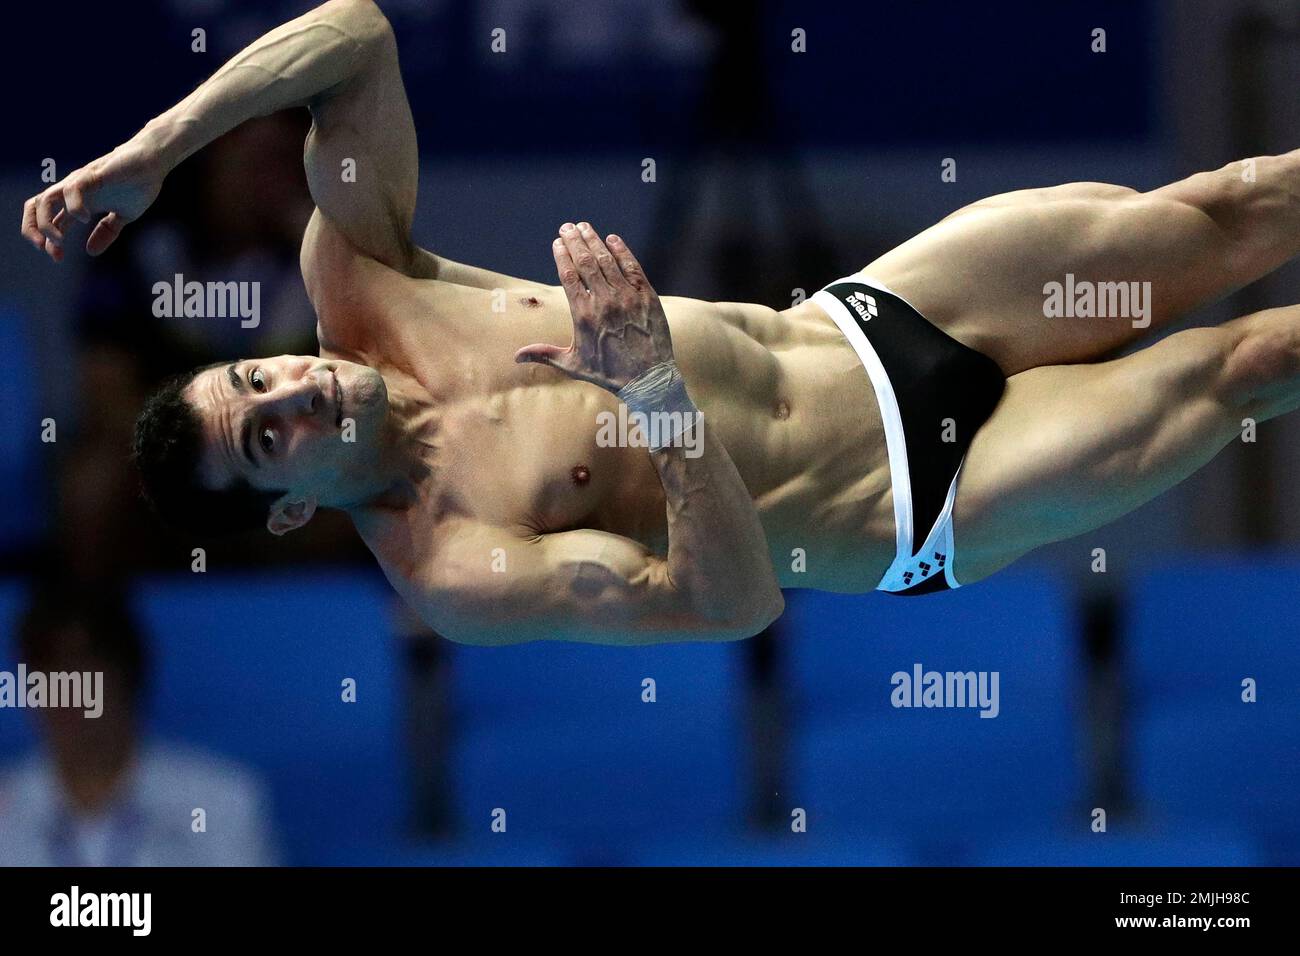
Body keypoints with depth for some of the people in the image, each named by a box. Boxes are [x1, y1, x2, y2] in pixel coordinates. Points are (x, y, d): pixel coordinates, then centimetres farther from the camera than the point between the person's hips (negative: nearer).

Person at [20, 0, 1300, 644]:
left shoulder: (362, 296, -10)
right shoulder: (454, 574, -27)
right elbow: (734, 601, -36)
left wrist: (152, 146, -24)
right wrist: (656, 388, -48)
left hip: (862, 322, 5)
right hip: (911, 509, -5)